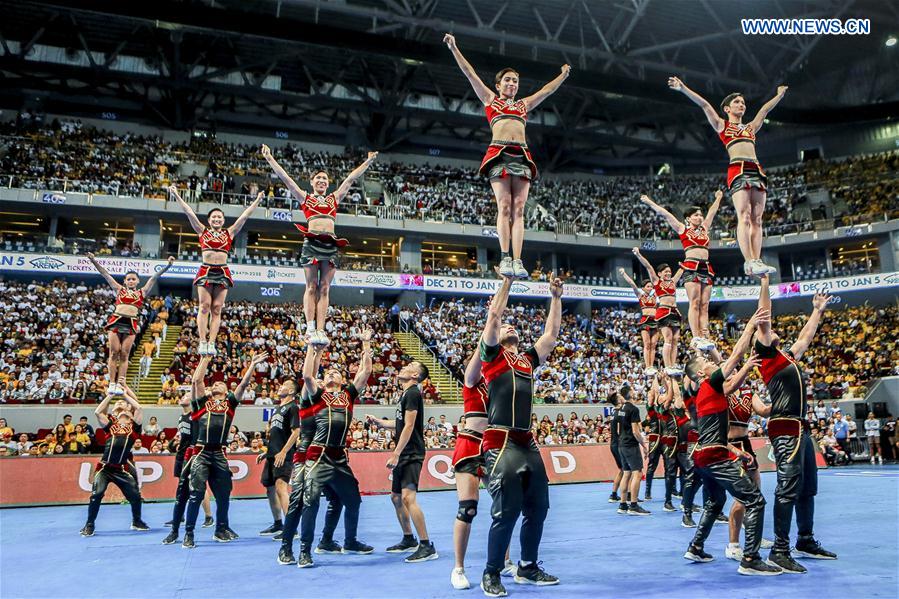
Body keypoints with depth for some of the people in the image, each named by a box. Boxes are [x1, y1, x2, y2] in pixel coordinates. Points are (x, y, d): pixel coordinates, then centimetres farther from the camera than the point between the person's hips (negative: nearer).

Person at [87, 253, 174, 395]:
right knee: (114, 353, -4)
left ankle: (120, 385, -4)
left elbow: (155, 277, 11)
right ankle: (112, 384, -3)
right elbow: (105, 274, 14)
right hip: (116, 321, 0)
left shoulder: (142, 292, 16)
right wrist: (94, 261, 8)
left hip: (131, 324, 0)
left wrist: (168, 265, 6)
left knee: (124, 355, -2)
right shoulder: (119, 289, 17)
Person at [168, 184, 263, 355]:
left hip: (222, 272, 1)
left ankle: (211, 343, -5)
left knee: (217, 308, -3)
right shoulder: (202, 231, 13)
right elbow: (189, 213, 11)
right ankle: (202, 342, -8)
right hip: (206, 270, -1)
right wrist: (177, 196, 9)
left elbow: (244, 216, 13)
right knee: (205, 306, -7)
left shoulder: (229, 232, 14)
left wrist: (257, 200, 13)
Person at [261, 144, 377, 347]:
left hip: (331, 243, 2)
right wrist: (269, 158, 13)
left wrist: (368, 161, 30)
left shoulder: (334, 198, 23)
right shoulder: (305, 198, 16)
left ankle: (320, 330, -9)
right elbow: (284, 177, 14)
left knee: (324, 288, -3)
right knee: (311, 286, -6)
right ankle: (310, 328, -10)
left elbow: (351, 178, 26)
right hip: (312, 241, -2)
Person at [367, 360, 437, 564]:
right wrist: (378, 421, 28)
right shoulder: (406, 394, 18)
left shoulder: (412, 393, -12)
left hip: (411, 454, -11)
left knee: (408, 497, -20)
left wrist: (395, 454, -19)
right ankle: (409, 541, 30)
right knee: (396, 497, 17)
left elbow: (408, 426, -18)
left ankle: (427, 546, -16)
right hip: (404, 455, 11)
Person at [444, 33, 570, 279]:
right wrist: (454, 48, 21)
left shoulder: (524, 104, 31)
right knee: (504, 207, -14)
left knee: (518, 209, -9)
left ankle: (517, 261, -17)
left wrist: (564, 75, 48)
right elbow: (469, 73, 21)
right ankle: (505, 258, -19)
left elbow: (547, 90, 43)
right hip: (499, 153, -3)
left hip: (522, 155, 3)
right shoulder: (490, 99, 22)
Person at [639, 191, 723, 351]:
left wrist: (718, 198, 49)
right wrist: (649, 202, 17)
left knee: (704, 305, -3)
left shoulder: (704, 228, 23)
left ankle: (705, 337, -9)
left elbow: (712, 212, 37)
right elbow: (664, 213, 14)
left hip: (706, 268, 5)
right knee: (695, 303, -14)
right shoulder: (682, 228, 12)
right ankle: (696, 338, -21)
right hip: (691, 267, -5)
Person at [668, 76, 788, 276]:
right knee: (744, 217, -17)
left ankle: (756, 261, -10)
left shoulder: (751, 127, 30)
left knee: (757, 218, -5)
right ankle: (748, 262, -26)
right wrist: (683, 88, 4)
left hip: (757, 171, 6)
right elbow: (704, 105, 9)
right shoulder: (722, 125, 16)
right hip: (738, 170, -6)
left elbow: (764, 110, 44)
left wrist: (780, 95, 55)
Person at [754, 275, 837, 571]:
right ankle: (779, 550, -10)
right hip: (785, 429, -9)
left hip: (801, 428, 9)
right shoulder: (766, 354, -1)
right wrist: (765, 284, -7)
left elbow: (805, 336, 37)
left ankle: (806, 541, 28)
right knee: (789, 487, -12)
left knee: (808, 486, 16)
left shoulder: (786, 356, 22)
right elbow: (763, 320, -9)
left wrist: (818, 311, 43)